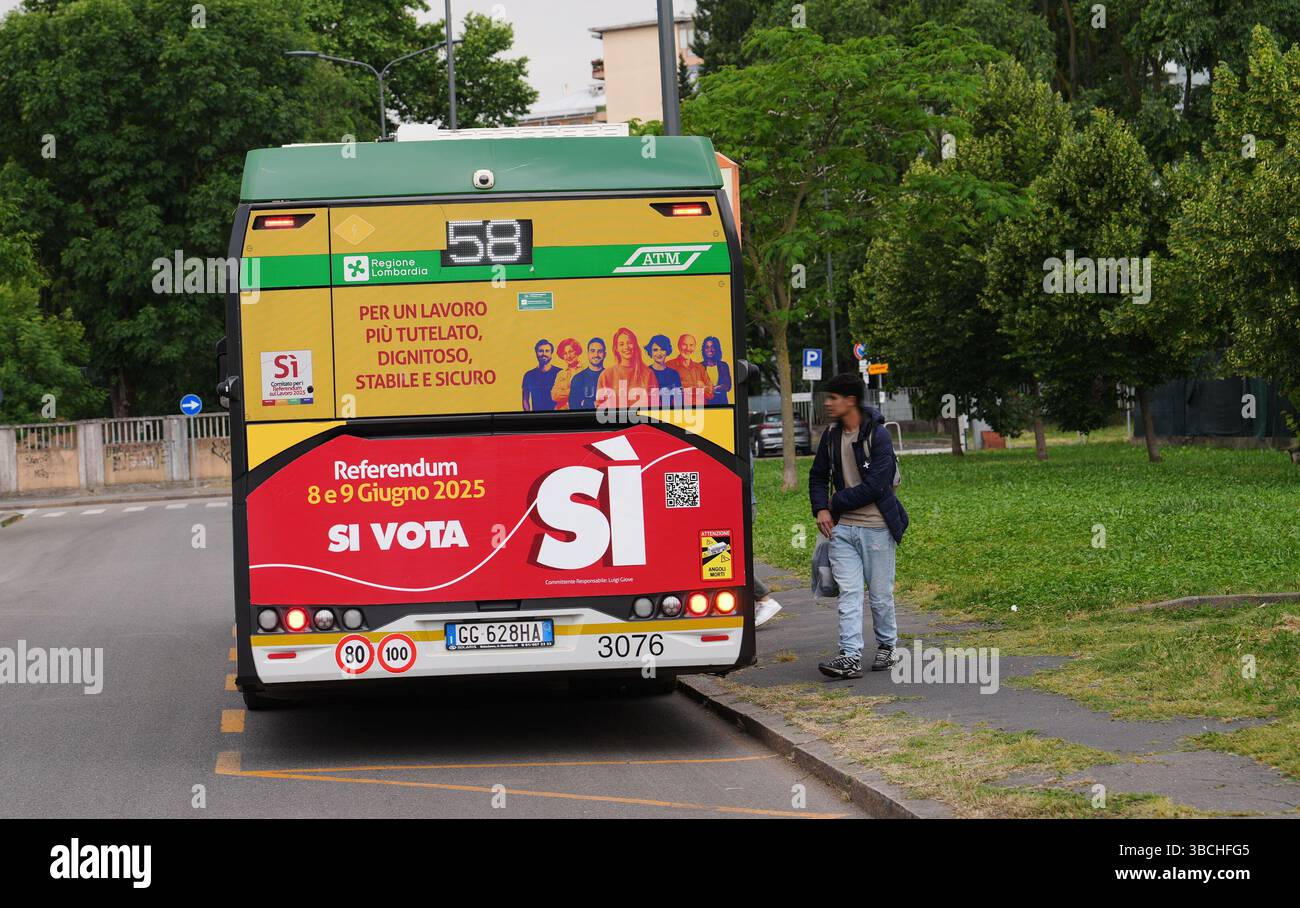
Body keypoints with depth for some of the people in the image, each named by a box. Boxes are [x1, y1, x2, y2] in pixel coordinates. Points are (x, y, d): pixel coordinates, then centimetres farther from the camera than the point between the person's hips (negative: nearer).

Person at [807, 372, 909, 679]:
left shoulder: (877, 435, -12)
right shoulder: (832, 434, 7)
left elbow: (874, 486, -18)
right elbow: (818, 476, 17)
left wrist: (836, 502, -10)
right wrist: (821, 510, 0)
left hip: (876, 527, -5)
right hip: (842, 527, 5)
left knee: (880, 594, 5)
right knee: (849, 592, -4)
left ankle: (887, 646, 26)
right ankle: (850, 656, -9)